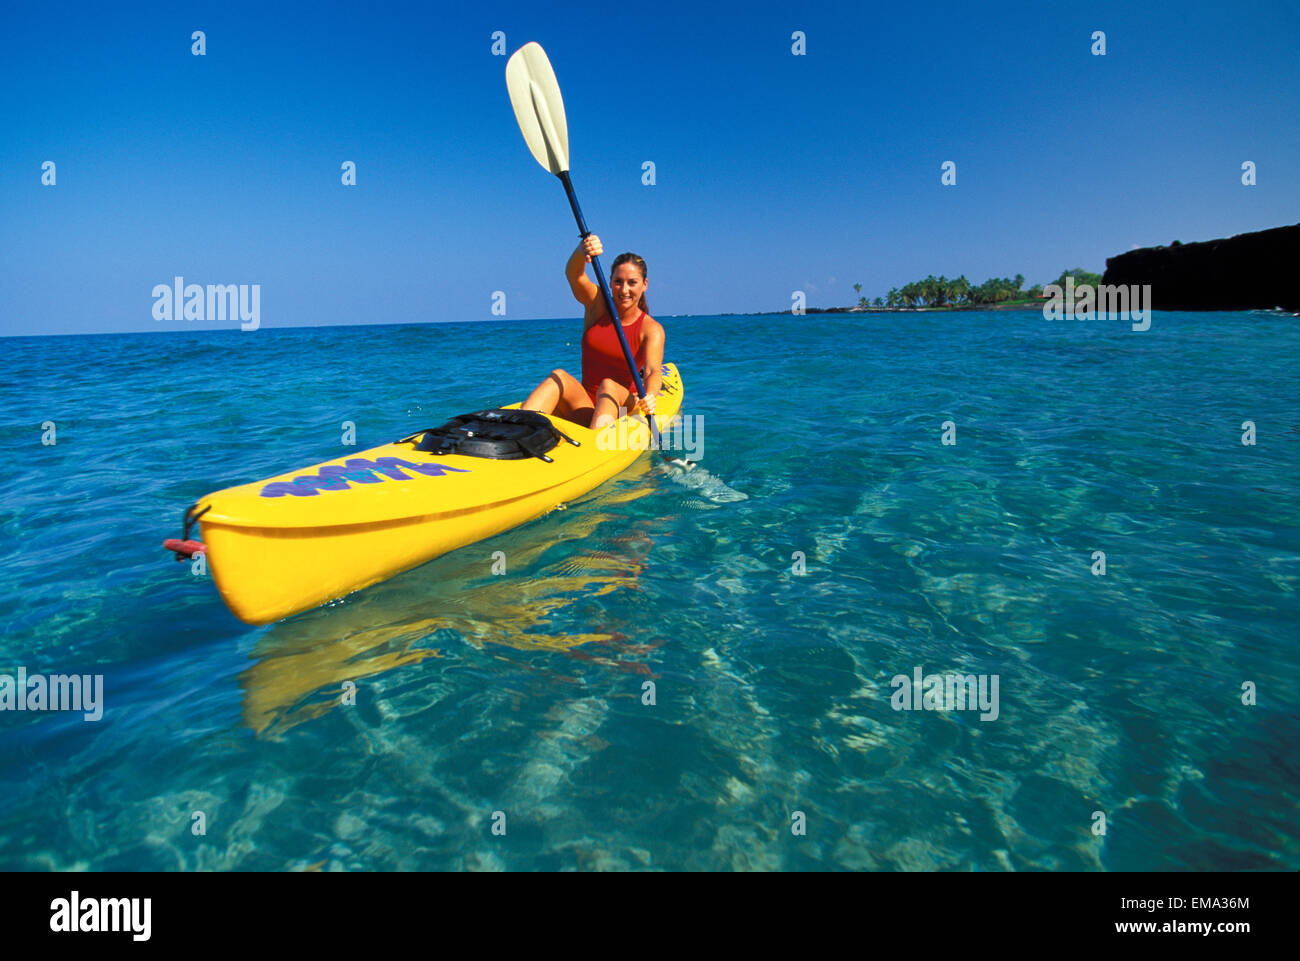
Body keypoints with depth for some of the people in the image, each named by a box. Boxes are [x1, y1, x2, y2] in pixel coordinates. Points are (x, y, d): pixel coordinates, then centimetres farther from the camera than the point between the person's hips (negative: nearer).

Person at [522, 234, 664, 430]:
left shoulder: (651, 329, -2)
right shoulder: (598, 305, 5)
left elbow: (654, 371, -19)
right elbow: (573, 273, -14)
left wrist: (649, 396, -43)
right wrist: (582, 249, -38)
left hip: (624, 407, -2)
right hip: (585, 408, 2)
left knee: (608, 386, -34)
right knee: (559, 376, -27)